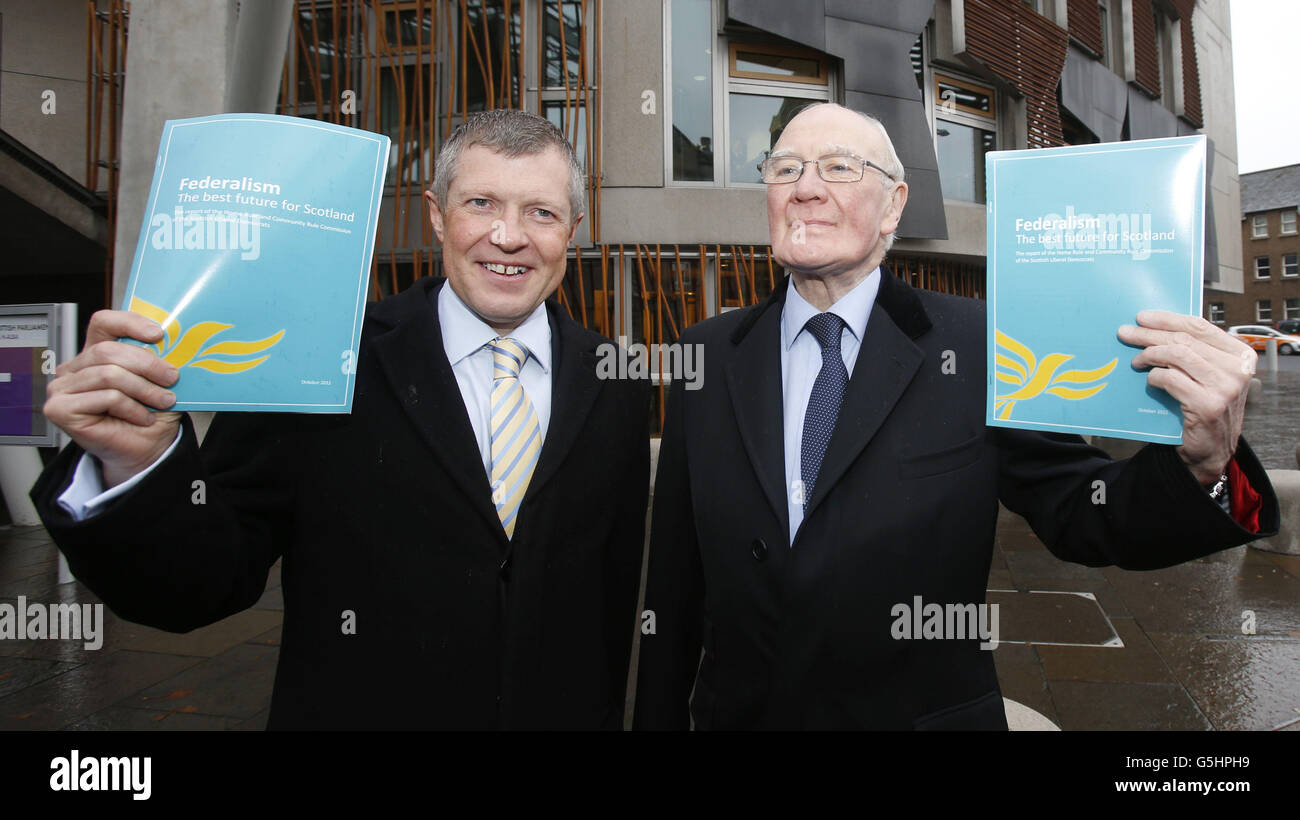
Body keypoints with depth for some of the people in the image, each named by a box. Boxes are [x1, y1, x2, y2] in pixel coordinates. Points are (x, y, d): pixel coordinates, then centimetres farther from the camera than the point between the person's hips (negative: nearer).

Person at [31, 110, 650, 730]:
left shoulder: (616, 387, -6)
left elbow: (615, 602, 0)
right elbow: (201, 590, -12)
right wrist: (137, 464, -28)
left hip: (565, 714, 3)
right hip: (354, 711, -2)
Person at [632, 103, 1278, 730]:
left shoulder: (977, 347, -11)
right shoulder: (708, 355, -5)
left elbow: (1079, 516, -8)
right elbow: (673, 577, -4)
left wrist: (1201, 459, -27)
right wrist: (657, 716, 0)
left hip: (926, 714, -1)